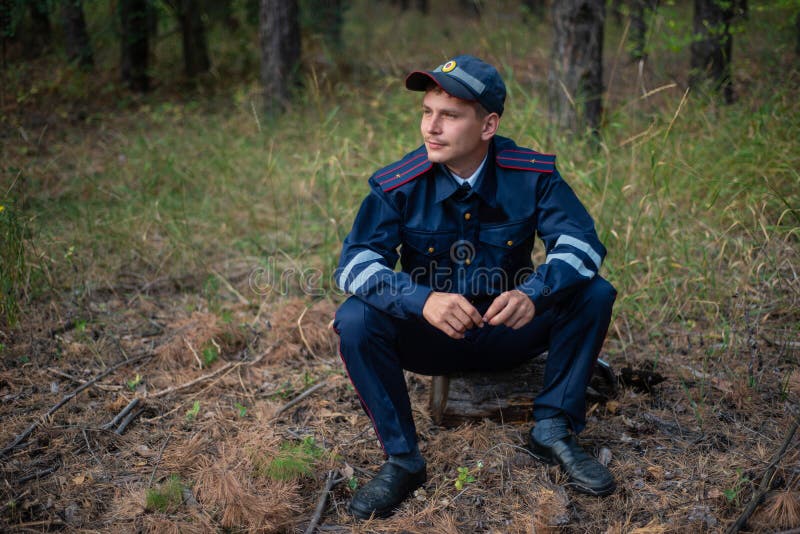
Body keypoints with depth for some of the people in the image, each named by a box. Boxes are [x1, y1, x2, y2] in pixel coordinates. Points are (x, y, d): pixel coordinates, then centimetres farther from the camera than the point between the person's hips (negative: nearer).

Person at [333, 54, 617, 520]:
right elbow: (356, 260, -22)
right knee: (356, 318, -28)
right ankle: (402, 458, -13)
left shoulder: (533, 174, -12)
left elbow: (581, 239, -19)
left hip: (509, 333, 1)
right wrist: (423, 300, -42)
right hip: (431, 340, 0)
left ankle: (553, 428, -7)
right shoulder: (399, 185, -15)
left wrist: (534, 294, -41)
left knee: (595, 295, -21)